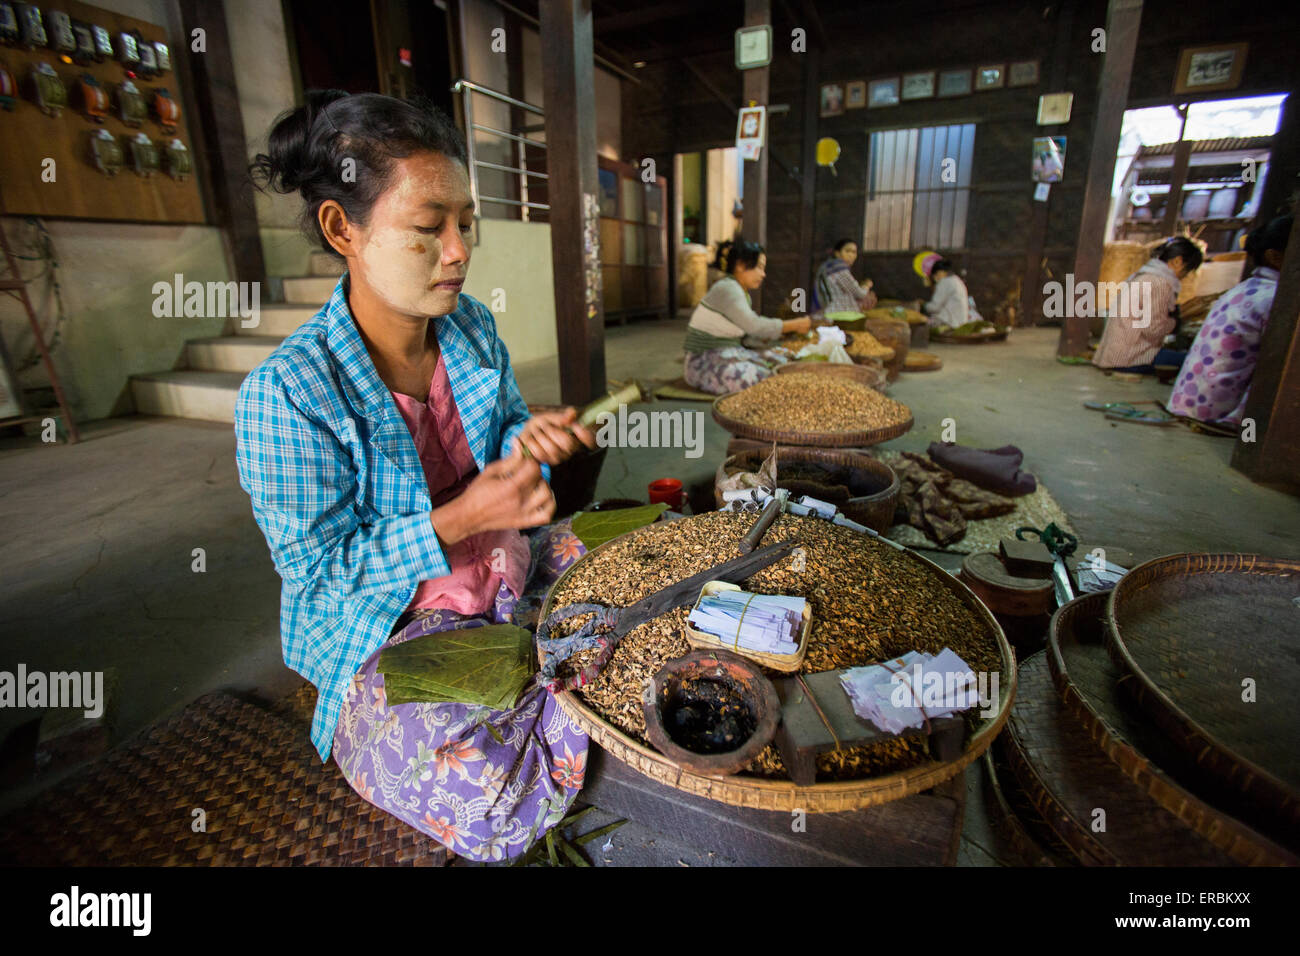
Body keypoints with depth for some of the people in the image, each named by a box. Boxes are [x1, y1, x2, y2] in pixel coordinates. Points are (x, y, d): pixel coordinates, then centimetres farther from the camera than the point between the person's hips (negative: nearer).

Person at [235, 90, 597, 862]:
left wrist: (528, 438, -15)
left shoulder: (471, 326, -4)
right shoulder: (286, 394, -23)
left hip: (508, 569, 6)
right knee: (488, 802, -19)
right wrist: (461, 519, -29)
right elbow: (318, 566, -17)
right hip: (386, 626, -5)